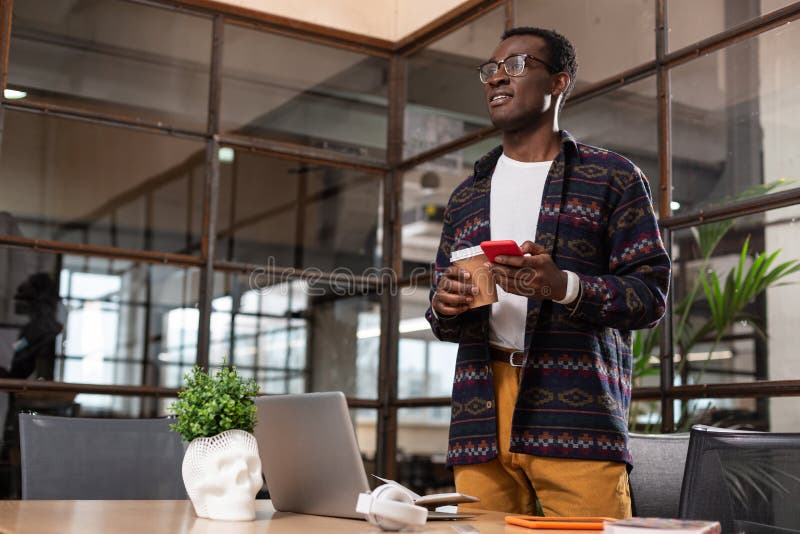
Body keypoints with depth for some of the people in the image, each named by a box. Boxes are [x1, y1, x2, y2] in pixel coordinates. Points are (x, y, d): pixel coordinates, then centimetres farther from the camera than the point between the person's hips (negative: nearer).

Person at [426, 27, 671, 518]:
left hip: (576, 415, -3)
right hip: (480, 419, 4)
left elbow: (651, 295, -1)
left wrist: (564, 287, -18)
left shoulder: (613, 177, 7)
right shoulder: (467, 196, 22)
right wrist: (444, 306, -1)